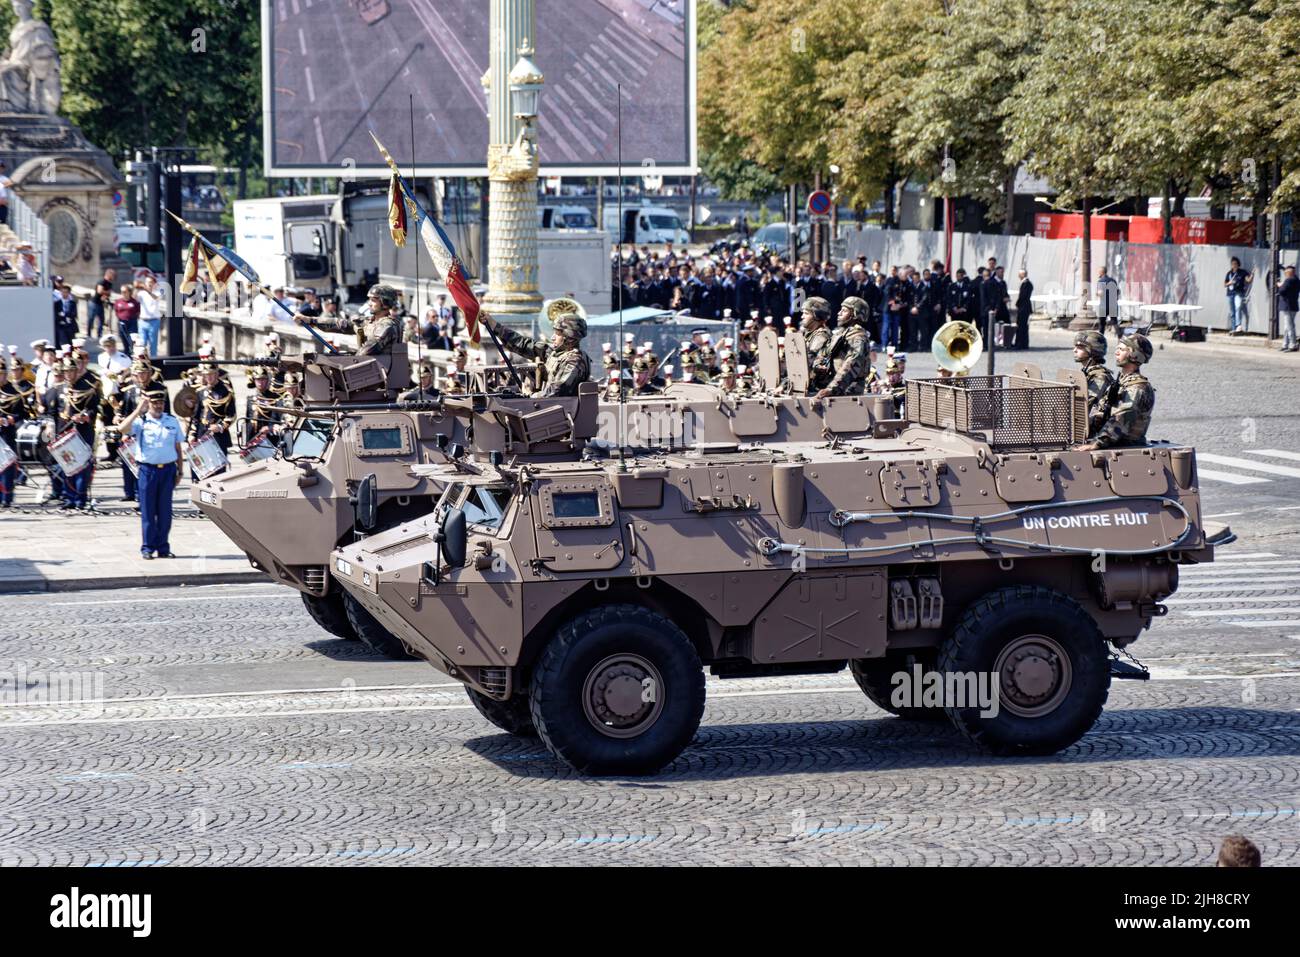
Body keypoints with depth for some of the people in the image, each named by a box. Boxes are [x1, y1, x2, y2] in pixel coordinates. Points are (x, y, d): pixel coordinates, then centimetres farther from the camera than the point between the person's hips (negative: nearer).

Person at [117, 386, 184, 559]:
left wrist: (179, 472, 10)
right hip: (148, 469, -2)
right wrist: (138, 411, -18)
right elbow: (124, 428, -19)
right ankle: (147, 548, 6)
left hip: (168, 469, 2)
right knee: (148, 510, 1)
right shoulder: (141, 421, 0)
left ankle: (163, 547, 12)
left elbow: (177, 447, 13)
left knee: (165, 511, 5)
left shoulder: (172, 421, 9)